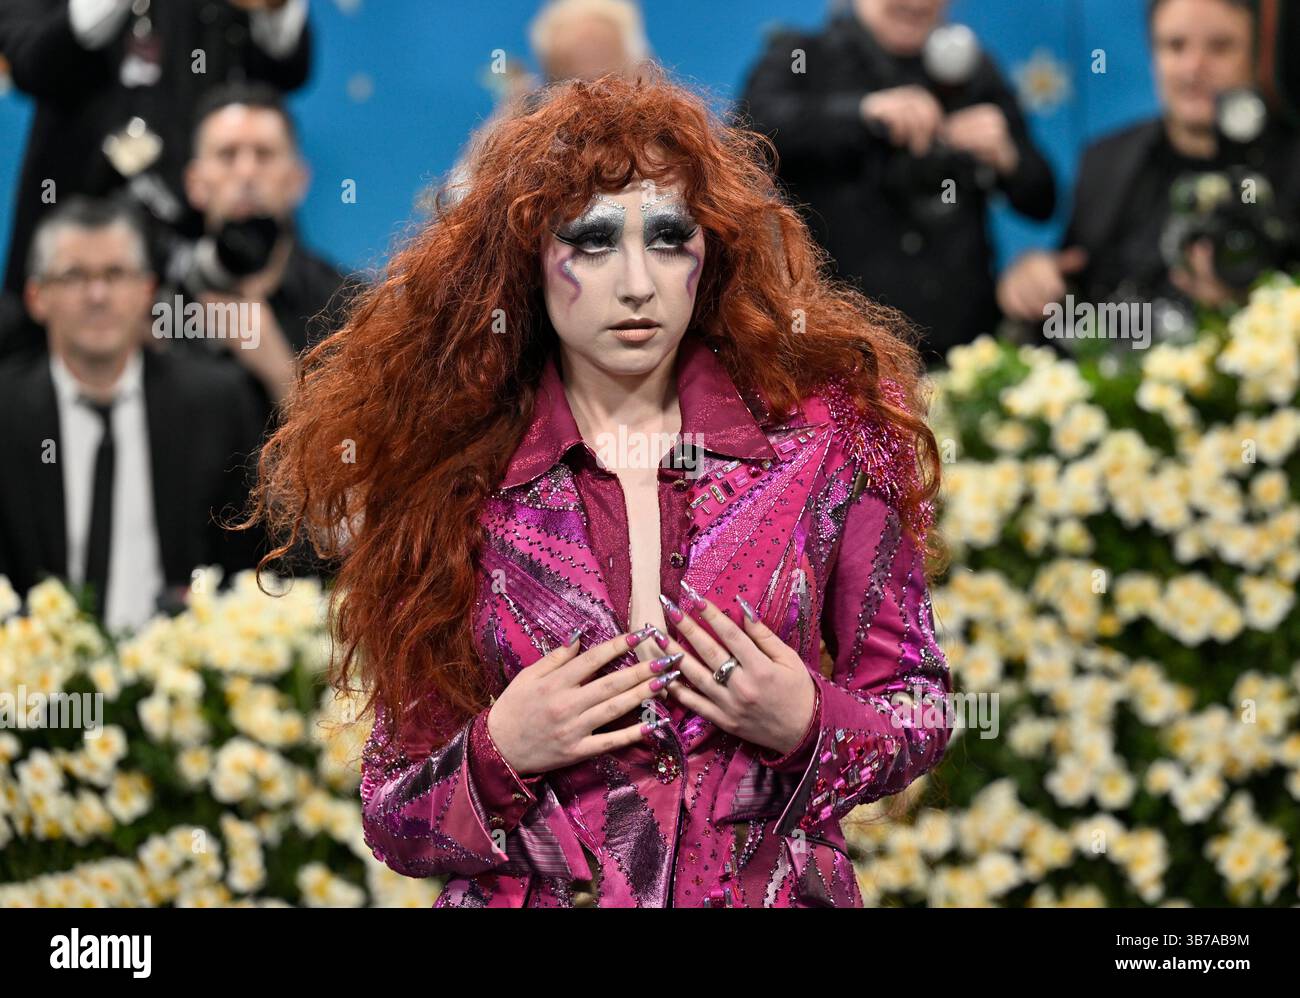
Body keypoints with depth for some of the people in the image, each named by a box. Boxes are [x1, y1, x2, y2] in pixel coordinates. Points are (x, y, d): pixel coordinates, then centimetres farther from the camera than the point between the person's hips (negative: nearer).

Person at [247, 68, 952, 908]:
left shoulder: (821, 438, -6)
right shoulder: (457, 481, -7)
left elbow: (918, 706, 2)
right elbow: (392, 816, -2)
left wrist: (806, 723, -16)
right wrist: (500, 754, -19)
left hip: (772, 890, 0)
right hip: (537, 896, 0)